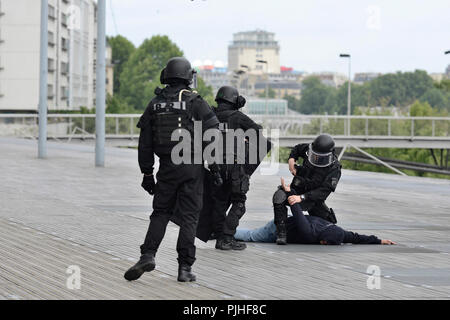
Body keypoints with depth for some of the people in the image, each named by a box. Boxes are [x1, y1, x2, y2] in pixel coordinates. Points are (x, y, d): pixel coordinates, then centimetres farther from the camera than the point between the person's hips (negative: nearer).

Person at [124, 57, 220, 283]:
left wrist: (147, 173, 14)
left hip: (166, 167, 3)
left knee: (161, 213, 14)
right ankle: (185, 267, 0)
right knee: (189, 216, 3)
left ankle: (148, 255, -6)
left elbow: (145, 143, 7)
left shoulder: (155, 104, 5)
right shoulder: (194, 102, -7)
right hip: (192, 167, -3)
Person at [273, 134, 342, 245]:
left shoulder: (334, 169, -23)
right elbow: (297, 149, 15)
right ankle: (281, 233, -33)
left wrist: (302, 197, -42)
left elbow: (324, 191, -31)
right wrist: (291, 159, -7)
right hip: (297, 189, 1)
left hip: (313, 199, -1)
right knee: (279, 196, -29)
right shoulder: (309, 150, -10)